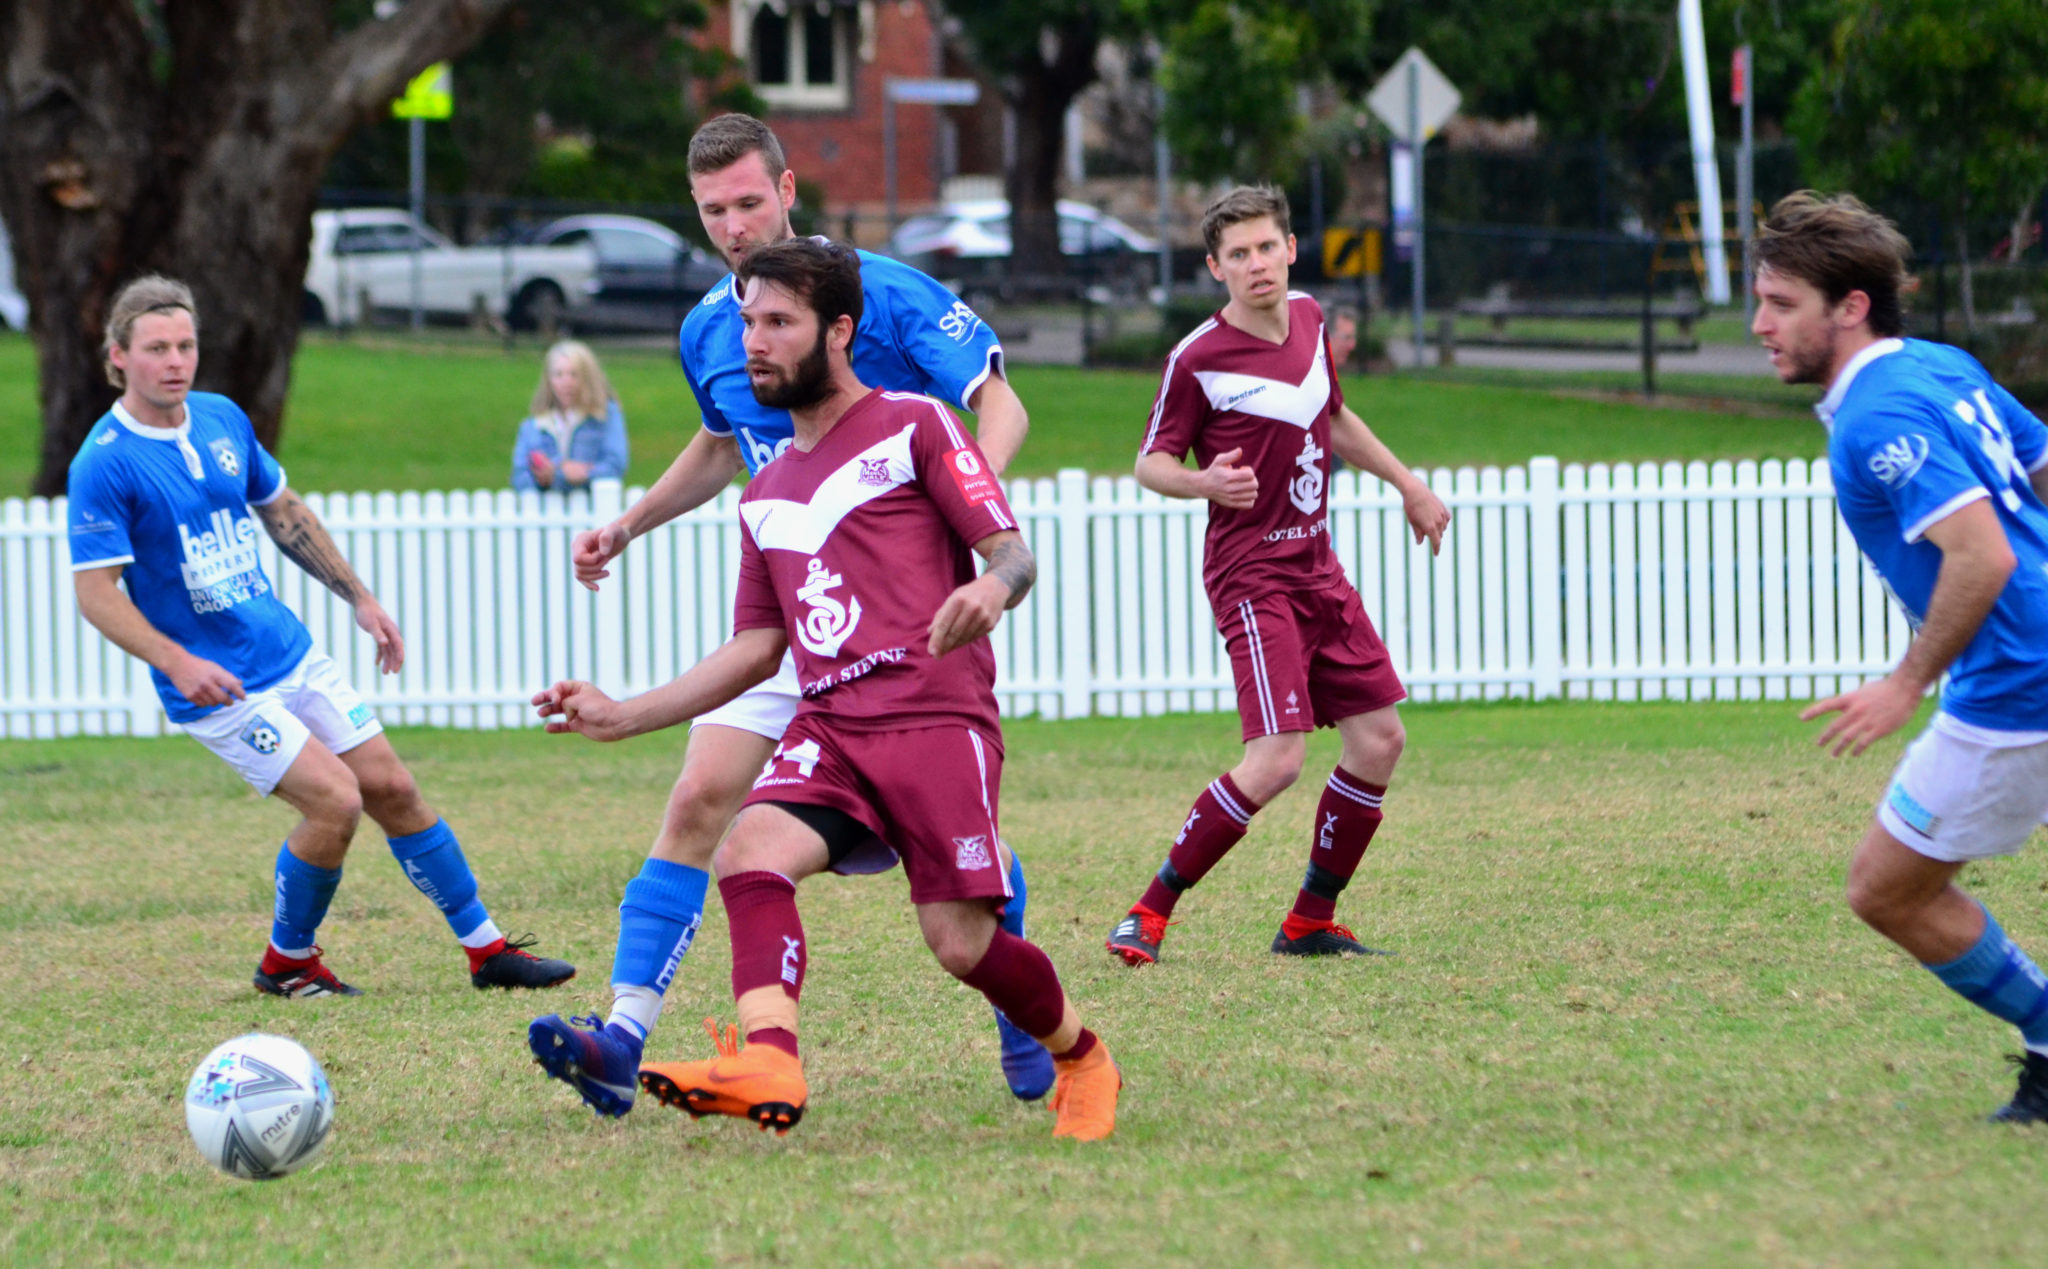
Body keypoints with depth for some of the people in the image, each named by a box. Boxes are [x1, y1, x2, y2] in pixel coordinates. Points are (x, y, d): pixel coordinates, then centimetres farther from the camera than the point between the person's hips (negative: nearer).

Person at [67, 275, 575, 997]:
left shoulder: (222, 420, 5)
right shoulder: (104, 464, -16)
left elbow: (284, 513, 20)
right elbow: (95, 591, -17)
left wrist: (358, 597, 19)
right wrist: (177, 663, -29)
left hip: (291, 654, 7)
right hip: (218, 687, -6)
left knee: (392, 789, 5)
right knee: (335, 801, -15)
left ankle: (485, 949, 15)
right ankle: (286, 960, 6)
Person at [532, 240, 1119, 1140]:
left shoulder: (914, 427, 4)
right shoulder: (767, 495, 23)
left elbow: (1013, 555, -2)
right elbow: (756, 649, 26)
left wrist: (992, 588, -27)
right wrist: (623, 716, 19)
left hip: (938, 718, -5)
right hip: (829, 727, 5)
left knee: (961, 944, -10)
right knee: (748, 853, -24)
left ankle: (1083, 1058, 19)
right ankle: (769, 1065, -42)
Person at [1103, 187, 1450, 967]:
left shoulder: (1308, 319, 7)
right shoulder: (1199, 360, -13)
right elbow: (1151, 462, -6)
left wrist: (1406, 483, 28)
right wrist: (1205, 482, -26)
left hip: (1317, 567, 8)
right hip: (1252, 574, -8)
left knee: (1379, 741, 5)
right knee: (1277, 758, -20)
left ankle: (1310, 923, 17)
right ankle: (1150, 915, -10)